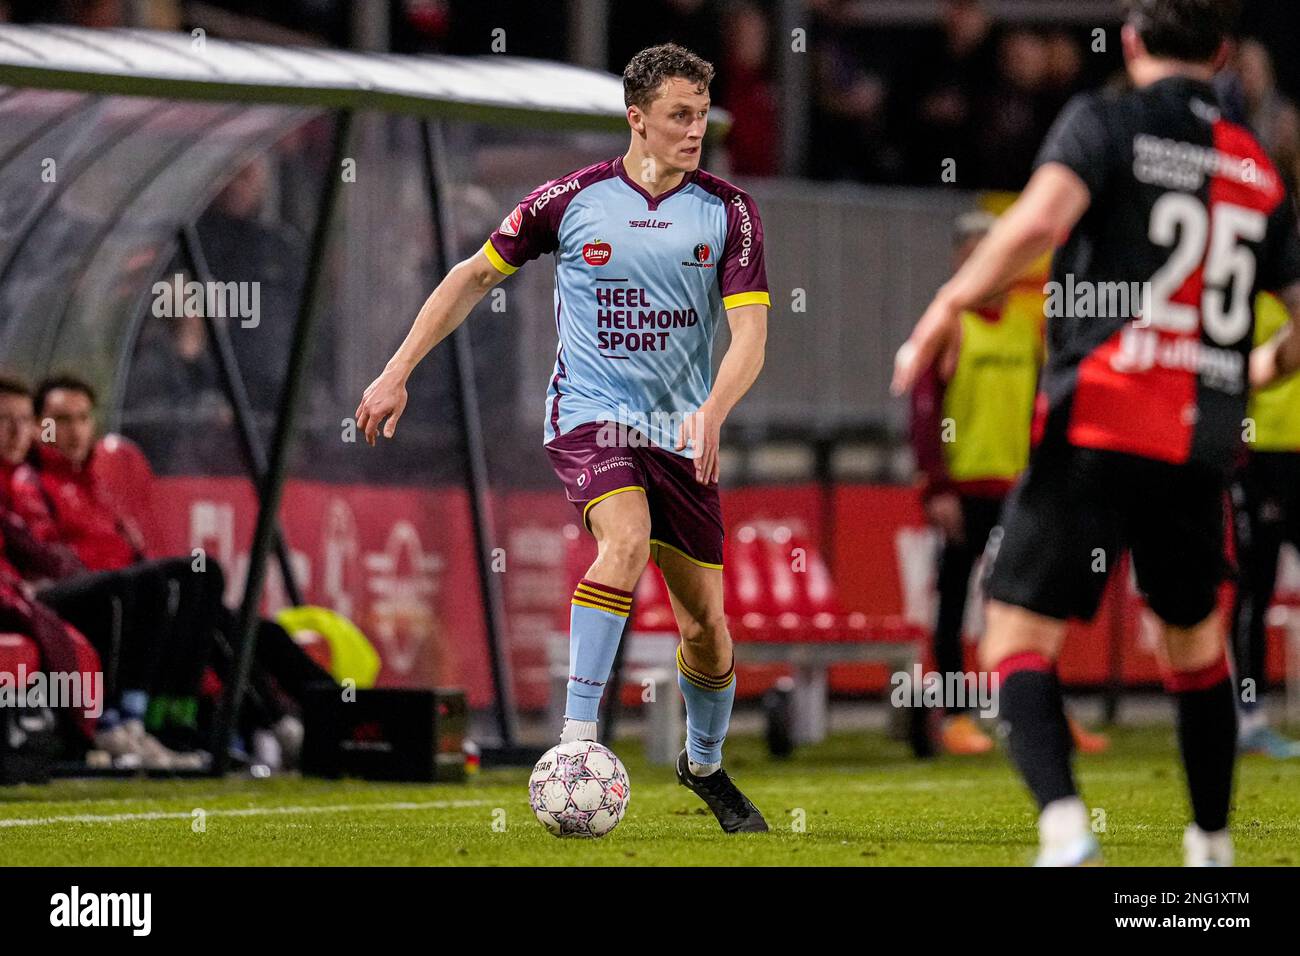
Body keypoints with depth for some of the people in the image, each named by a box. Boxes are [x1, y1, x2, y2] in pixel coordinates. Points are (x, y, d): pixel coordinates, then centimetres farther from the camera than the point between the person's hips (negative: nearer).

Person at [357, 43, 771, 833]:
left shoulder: (729, 212, -2)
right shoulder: (572, 199, -4)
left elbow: (750, 333, -8)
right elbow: (476, 276, 8)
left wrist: (711, 413, -27)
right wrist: (398, 372, 5)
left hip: (681, 432, 3)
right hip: (590, 413, -3)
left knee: (707, 626, 5)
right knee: (626, 540, -32)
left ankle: (705, 764, 33)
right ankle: (577, 738, -32)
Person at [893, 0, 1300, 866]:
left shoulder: (1104, 122, 2)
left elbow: (1040, 218, -18)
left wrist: (951, 305, -10)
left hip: (1097, 428, -4)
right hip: (1202, 444, 4)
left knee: (1018, 641, -2)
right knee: (1197, 647, 24)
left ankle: (1063, 825, -24)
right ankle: (1213, 847, 29)